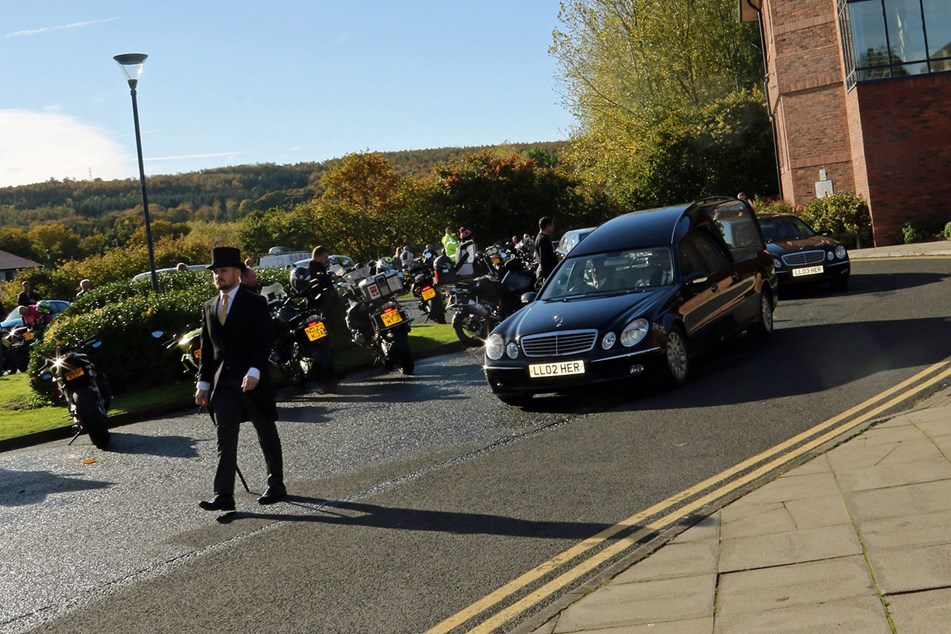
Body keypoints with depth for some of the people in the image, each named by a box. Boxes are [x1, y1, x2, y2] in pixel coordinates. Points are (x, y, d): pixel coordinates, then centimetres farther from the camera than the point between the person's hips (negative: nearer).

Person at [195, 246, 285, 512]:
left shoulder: (255, 303, -4)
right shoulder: (209, 307, 12)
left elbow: (265, 340, -12)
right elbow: (206, 348, 14)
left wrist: (254, 371, -24)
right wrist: (203, 383, 9)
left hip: (253, 380, -4)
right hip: (223, 382, 4)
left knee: (267, 435, 8)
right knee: (225, 439, -5)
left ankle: (276, 485, 22)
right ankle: (224, 495, -9)